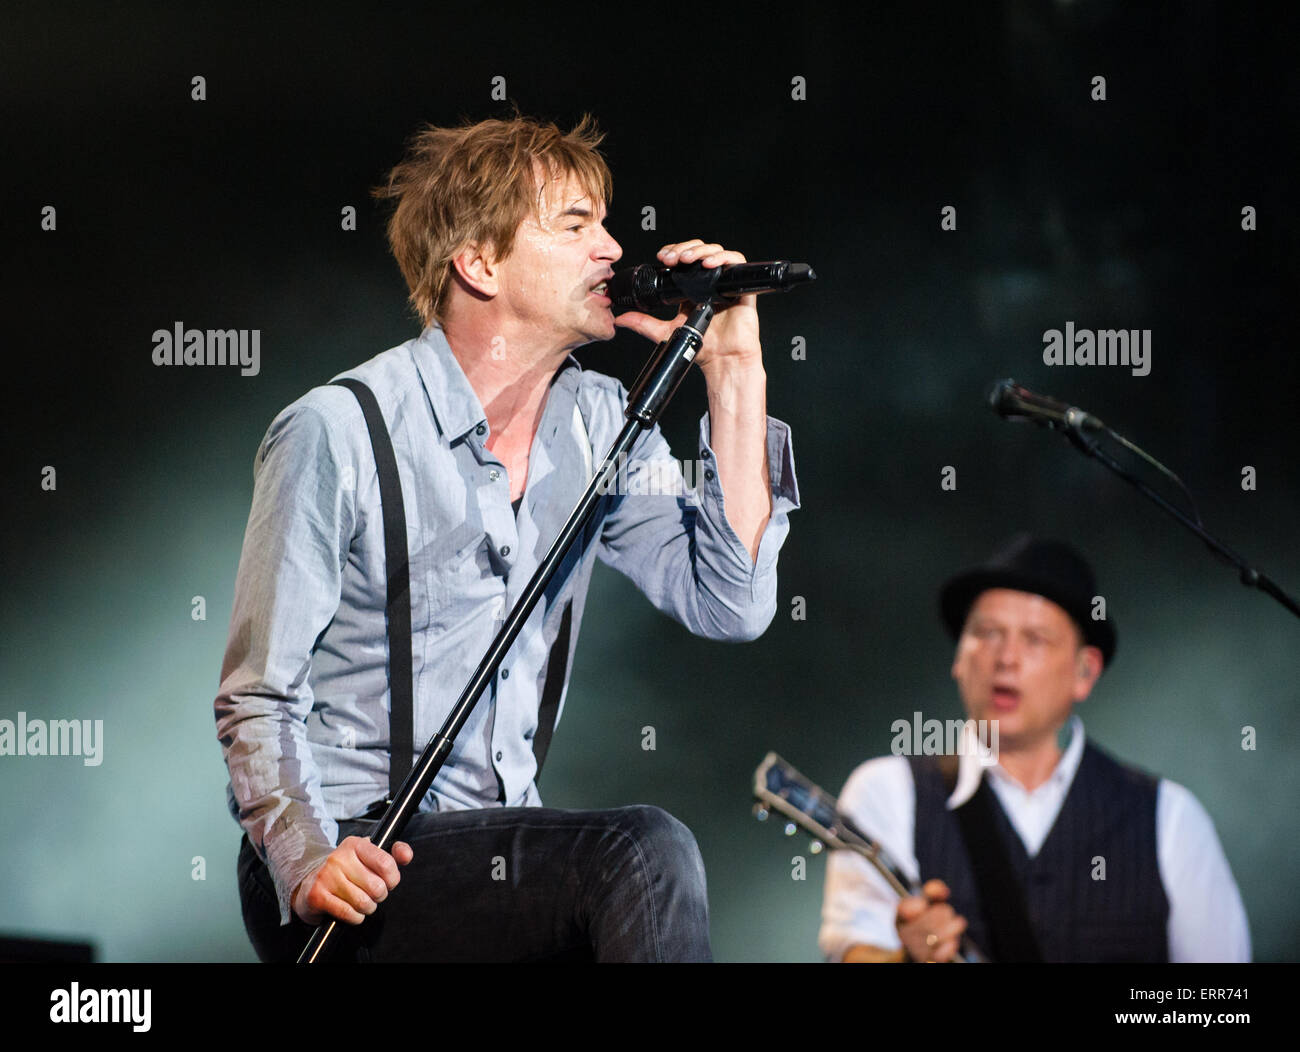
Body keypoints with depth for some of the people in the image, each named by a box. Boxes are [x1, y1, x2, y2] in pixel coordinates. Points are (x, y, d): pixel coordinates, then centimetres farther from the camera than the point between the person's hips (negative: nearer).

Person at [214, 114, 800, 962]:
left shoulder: (598, 423, 10)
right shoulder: (337, 431, -8)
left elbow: (729, 605, 0)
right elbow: (258, 700, -7)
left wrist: (735, 375, -3)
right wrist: (310, 860, -25)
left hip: (500, 848, 6)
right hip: (354, 862, -6)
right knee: (644, 853, -29)